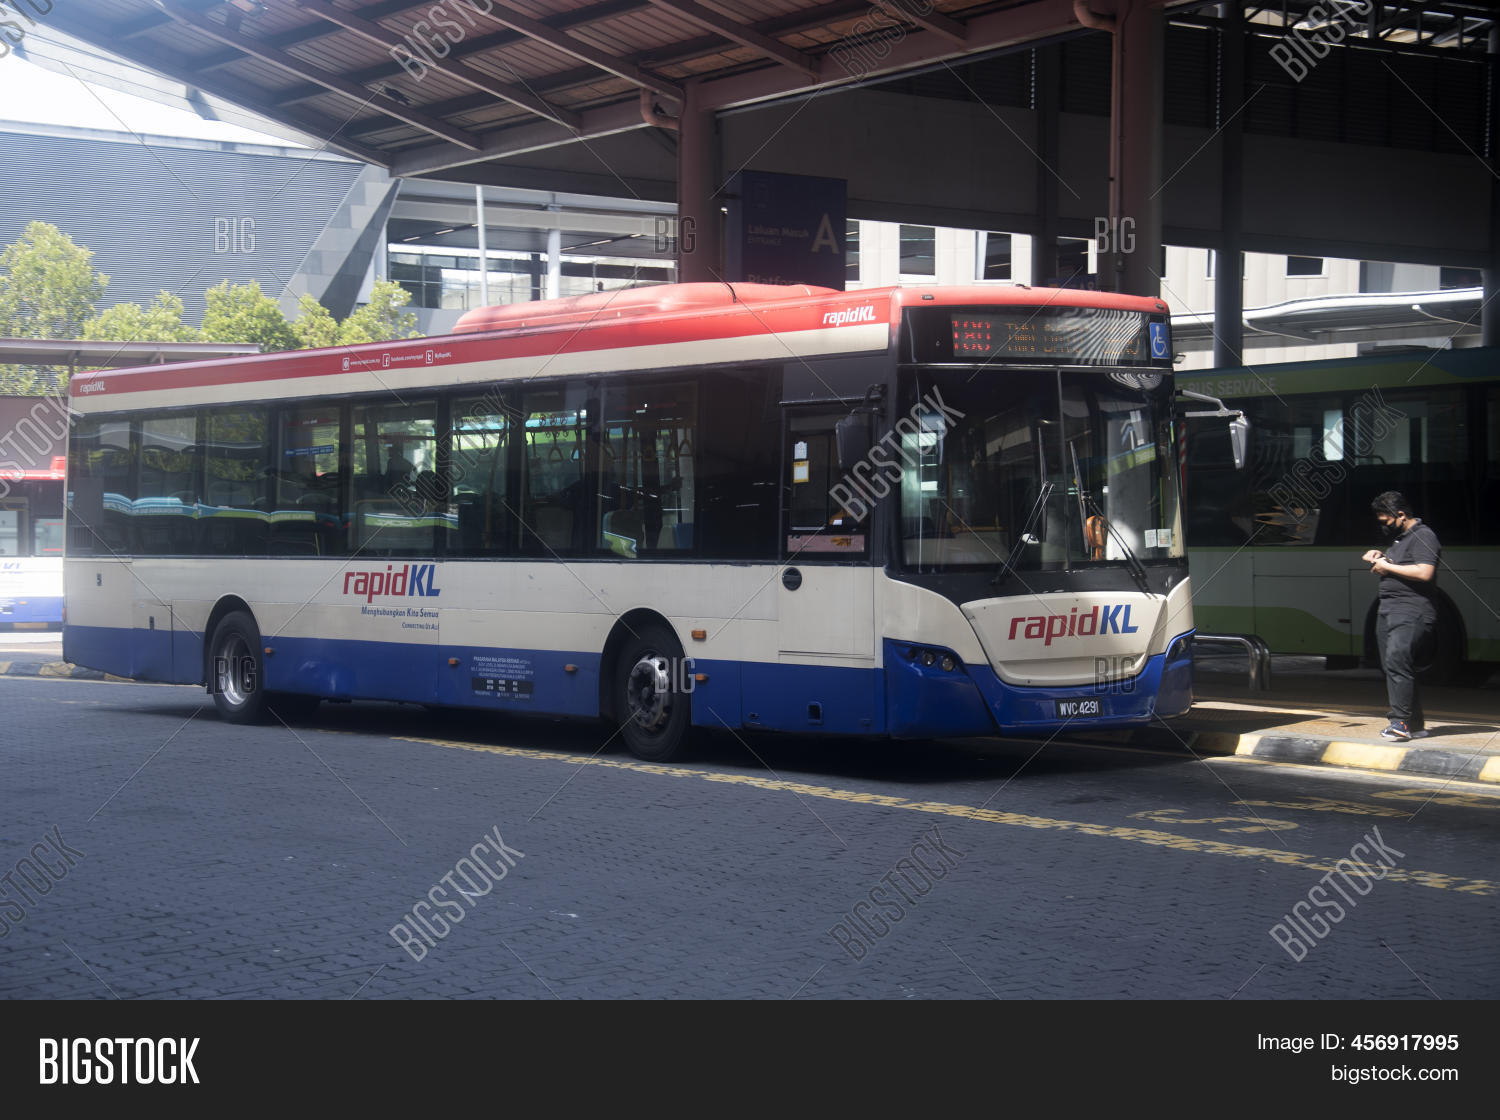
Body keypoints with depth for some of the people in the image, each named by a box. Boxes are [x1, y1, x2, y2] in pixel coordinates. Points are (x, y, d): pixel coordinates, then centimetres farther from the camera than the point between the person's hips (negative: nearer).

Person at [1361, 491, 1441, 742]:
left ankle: (1401, 722, -25)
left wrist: (1388, 567, -15)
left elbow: (1424, 572, -23)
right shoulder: (1399, 538, 23)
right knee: (1392, 665, 8)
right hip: (1389, 613, 11)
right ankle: (1414, 725, 13)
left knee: (1397, 661, -22)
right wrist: (1379, 558, 18)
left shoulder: (1423, 536, -9)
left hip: (1412, 613, -11)